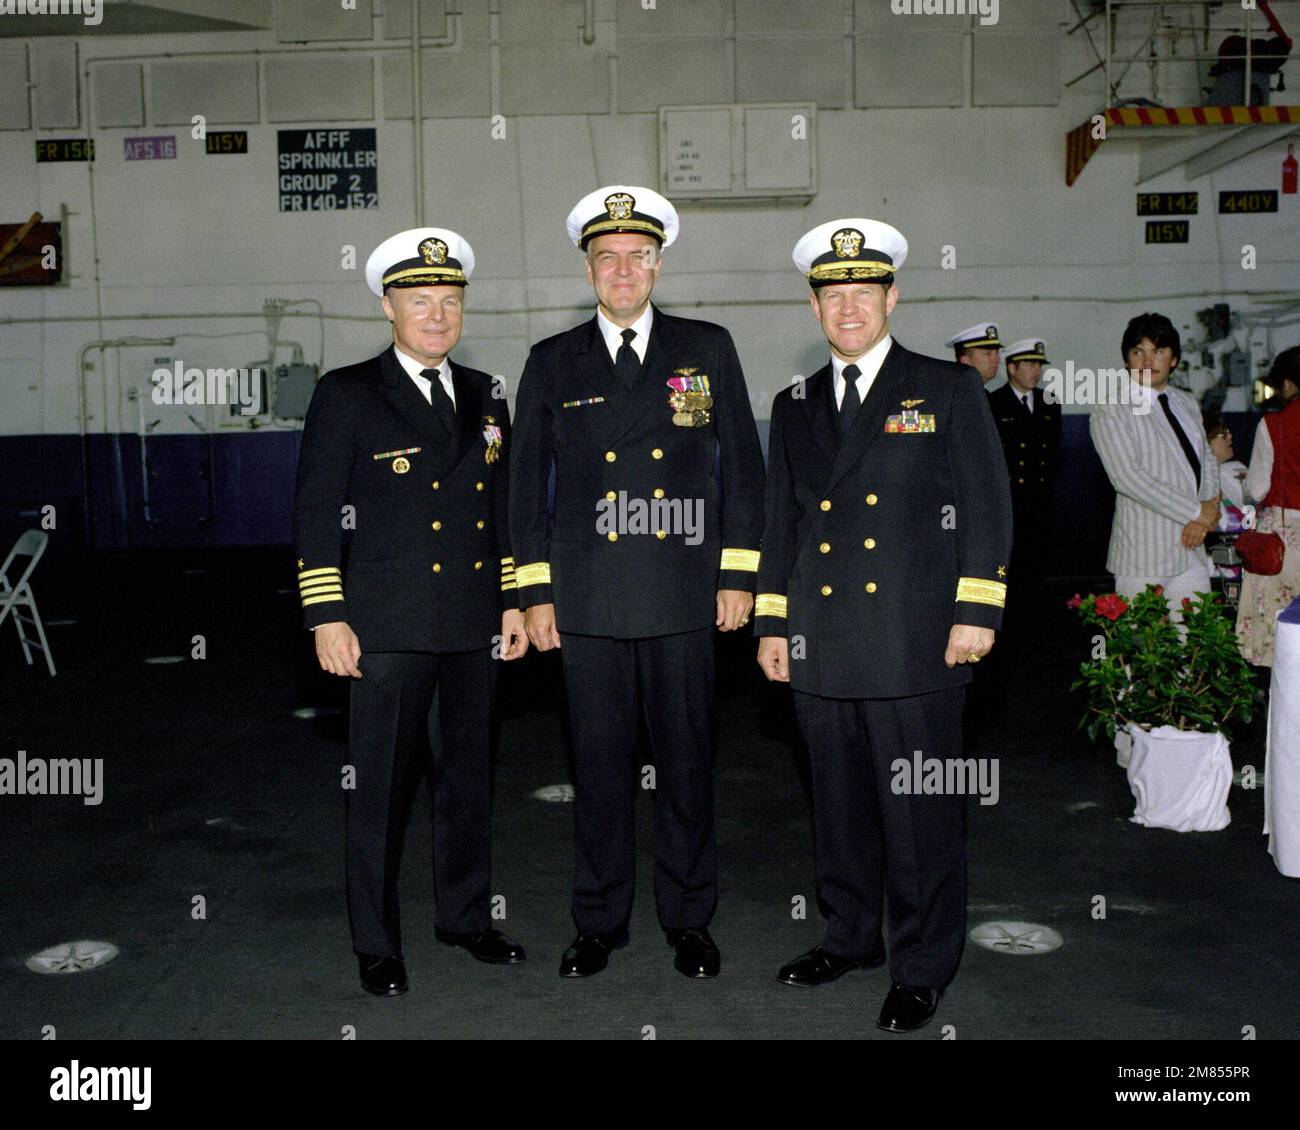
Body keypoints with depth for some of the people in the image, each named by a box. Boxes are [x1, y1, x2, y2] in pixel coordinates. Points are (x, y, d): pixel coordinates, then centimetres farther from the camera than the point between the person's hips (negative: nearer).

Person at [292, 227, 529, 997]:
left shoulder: (484, 396, 12)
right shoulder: (347, 394, -3)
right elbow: (314, 512, -5)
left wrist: (512, 601, 11)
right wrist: (327, 617, -11)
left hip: (473, 628, 5)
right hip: (390, 628, -4)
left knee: (468, 776, 15)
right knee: (381, 788, 3)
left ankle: (466, 915, 32)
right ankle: (377, 944, 19)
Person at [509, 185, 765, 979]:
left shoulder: (708, 348, 7)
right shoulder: (552, 363, 8)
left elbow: (743, 465, 7)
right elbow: (528, 484, 8)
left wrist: (738, 575, 0)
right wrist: (536, 593, 3)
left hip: (684, 594, 0)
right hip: (588, 598, 1)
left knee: (687, 759, 7)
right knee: (600, 762, 7)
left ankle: (690, 920, 23)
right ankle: (601, 921, 22)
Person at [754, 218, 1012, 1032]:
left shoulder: (949, 390, 4)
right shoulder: (795, 407, 16)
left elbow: (988, 505, 0)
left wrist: (976, 610, -7)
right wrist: (771, 622, 13)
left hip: (915, 646, -4)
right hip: (822, 646, 4)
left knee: (921, 813, 1)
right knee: (839, 804, 13)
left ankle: (924, 966, 16)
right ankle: (851, 936, 30)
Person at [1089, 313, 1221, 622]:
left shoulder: (1188, 403, 16)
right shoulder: (1110, 413, -7)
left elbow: (1208, 460, 17)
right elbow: (1127, 477, -17)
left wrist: (1207, 513, -3)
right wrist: (1196, 511, -15)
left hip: (1192, 547, 6)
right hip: (1143, 553, -6)